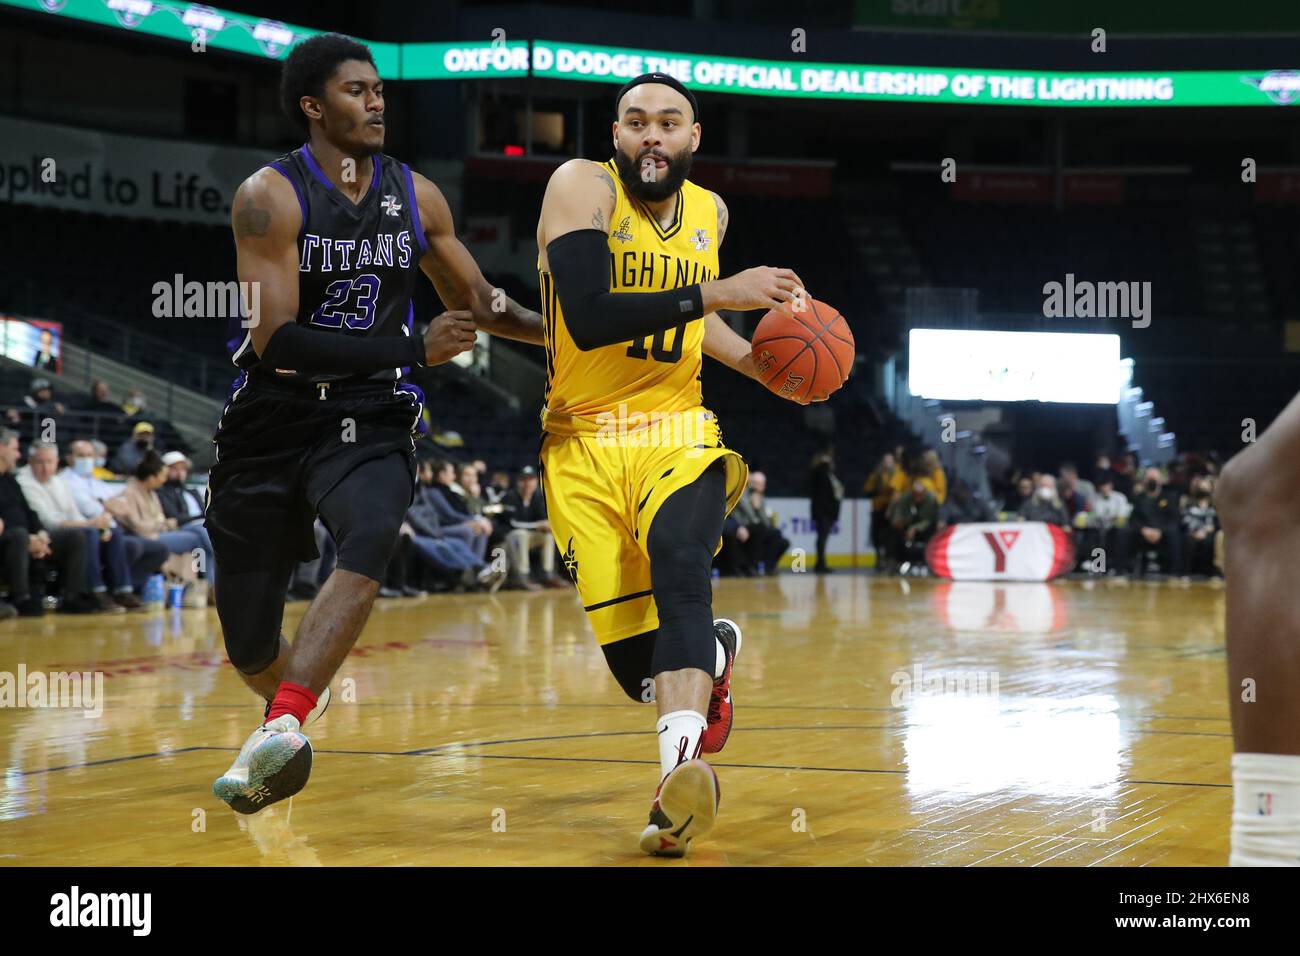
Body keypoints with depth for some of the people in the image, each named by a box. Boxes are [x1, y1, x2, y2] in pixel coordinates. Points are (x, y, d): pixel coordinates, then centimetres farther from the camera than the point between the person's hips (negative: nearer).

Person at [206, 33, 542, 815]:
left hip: (370, 419, 2)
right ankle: (291, 701, 44)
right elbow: (277, 341, -22)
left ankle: (283, 728, -38)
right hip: (270, 426, -2)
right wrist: (416, 350, -24)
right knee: (249, 646, 7)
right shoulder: (270, 197, -13)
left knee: (371, 538, -34)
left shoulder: (417, 197, 3)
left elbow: (479, 304, 19)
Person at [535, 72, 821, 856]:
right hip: (584, 444, -2)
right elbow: (587, 318, -24)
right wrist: (717, 293, -25)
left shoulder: (710, 211, 8)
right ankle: (712, 651, 35)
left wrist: (757, 363, 12)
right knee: (636, 666, -2)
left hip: (677, 434, 2)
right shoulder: (582, 186, -10)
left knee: (677, 558, -32)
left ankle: (682, 761, -49)